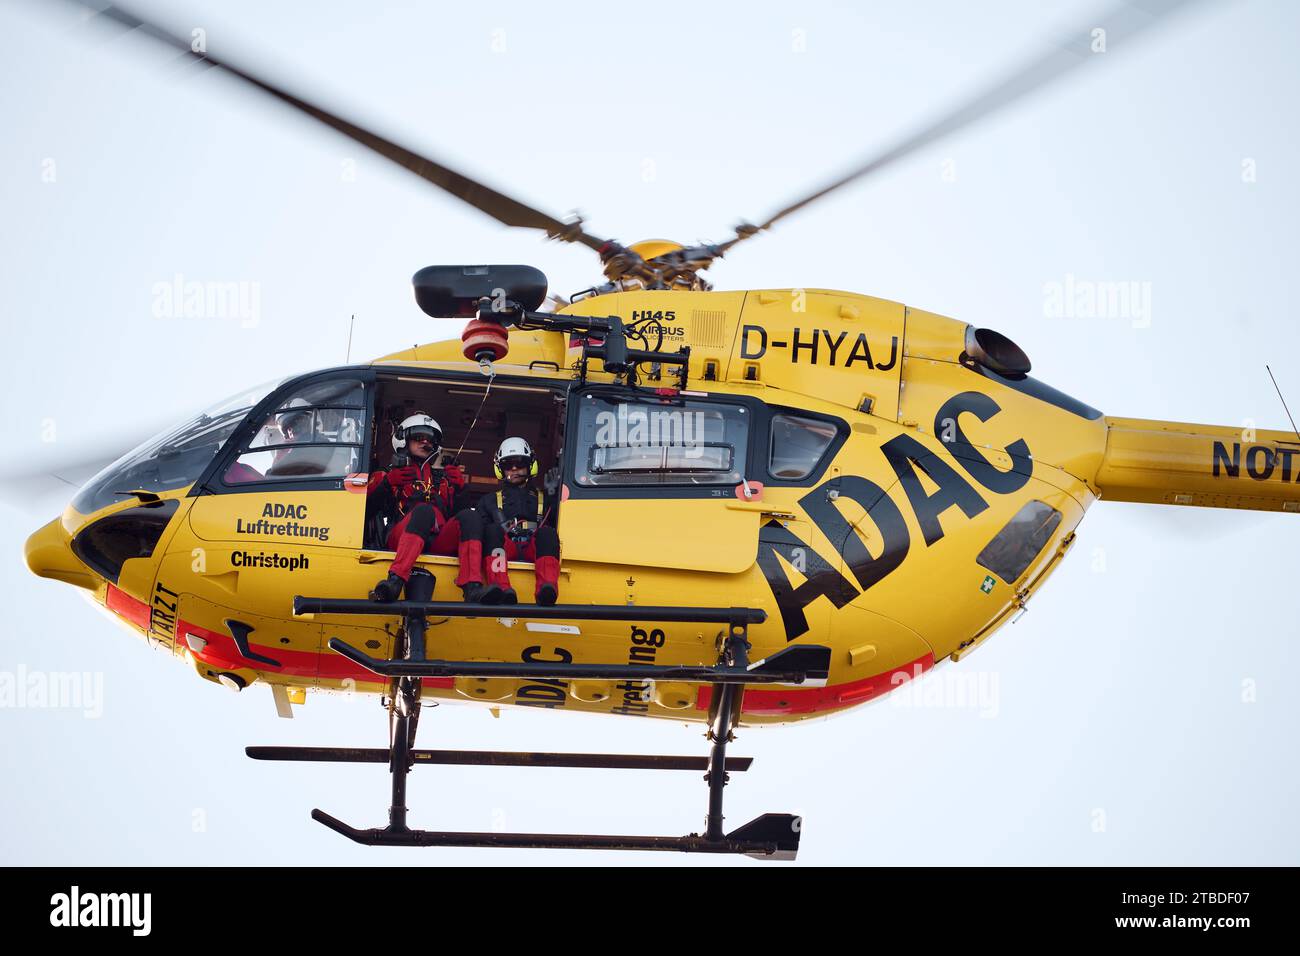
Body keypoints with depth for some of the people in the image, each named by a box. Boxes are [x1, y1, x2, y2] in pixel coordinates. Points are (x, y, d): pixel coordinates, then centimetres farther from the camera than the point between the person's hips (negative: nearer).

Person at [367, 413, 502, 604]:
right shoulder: (389, 475, 26)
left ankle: (473, 588, -48)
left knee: (470, 516, -25)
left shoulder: (442, 478, 36)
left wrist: (459, 488, 9)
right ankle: (395, 581, -55)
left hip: (439, 542, 3)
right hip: (401, 537, -3)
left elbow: (456, 511, 23)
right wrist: (387, 483, -3)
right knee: (424, 510, -36)